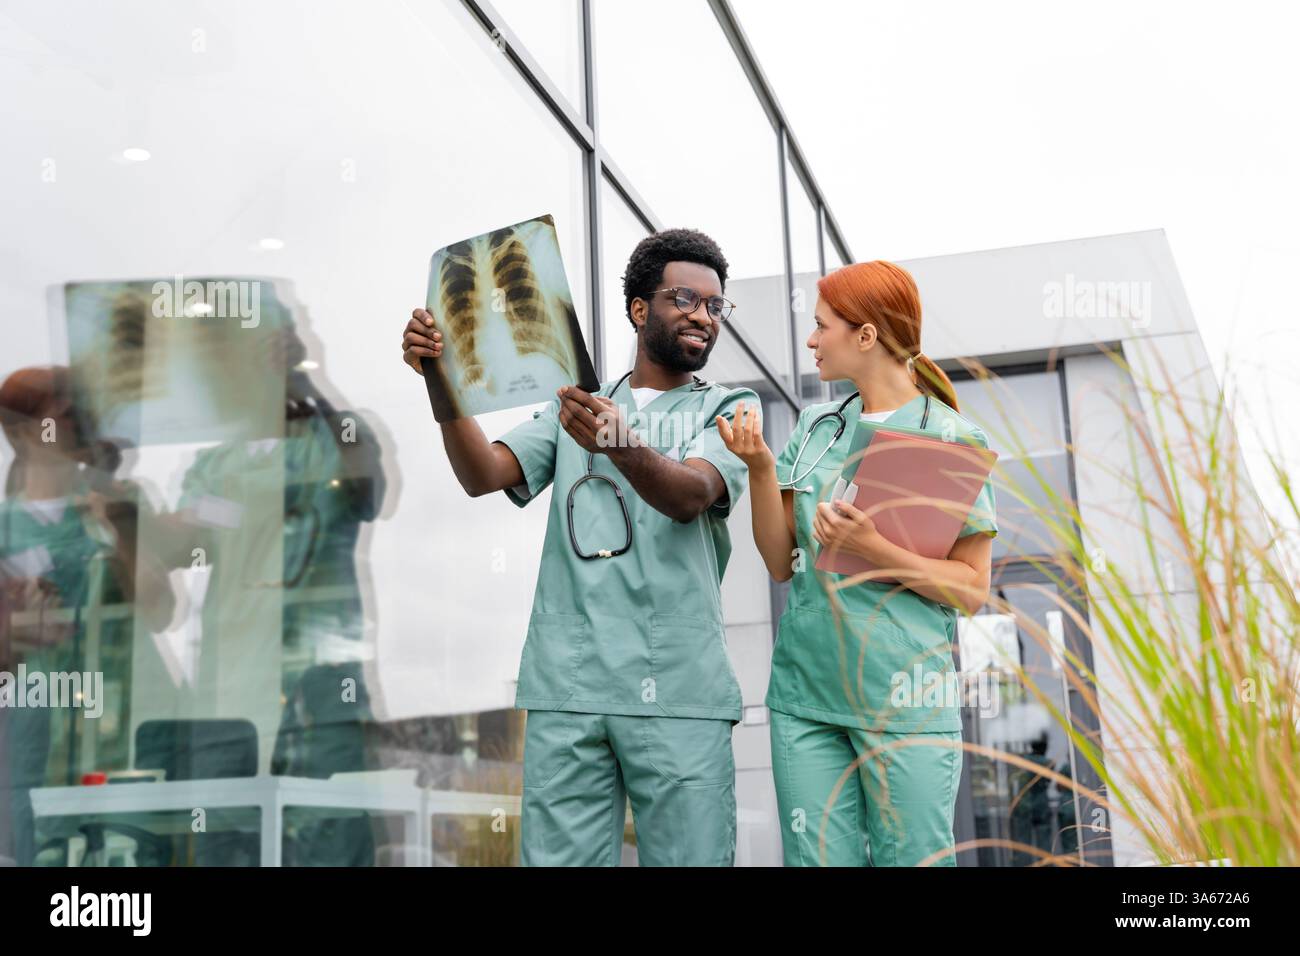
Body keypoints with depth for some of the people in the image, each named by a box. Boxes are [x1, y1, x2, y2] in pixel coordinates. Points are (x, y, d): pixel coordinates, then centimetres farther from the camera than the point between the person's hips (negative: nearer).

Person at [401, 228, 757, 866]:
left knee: (689, 857, -3)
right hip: (567, 688, 2)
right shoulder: (574, 406, 19)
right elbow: (484, 474, 4)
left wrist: (620, 444, -31)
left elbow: (689, 495, -10)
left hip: (677, 691, -1)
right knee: (558, 858, 0)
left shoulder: (730, 407, 11)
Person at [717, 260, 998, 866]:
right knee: (817, 858, 7)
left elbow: (971, 589, -5)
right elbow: (781, 564, 9)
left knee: (911, 858, 3)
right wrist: (759, 467, -5)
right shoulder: (815, 428, 11)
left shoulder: (953, 440, -3)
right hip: (804, 688, 5)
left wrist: (873, 550, -18)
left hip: (902, 698, -4)